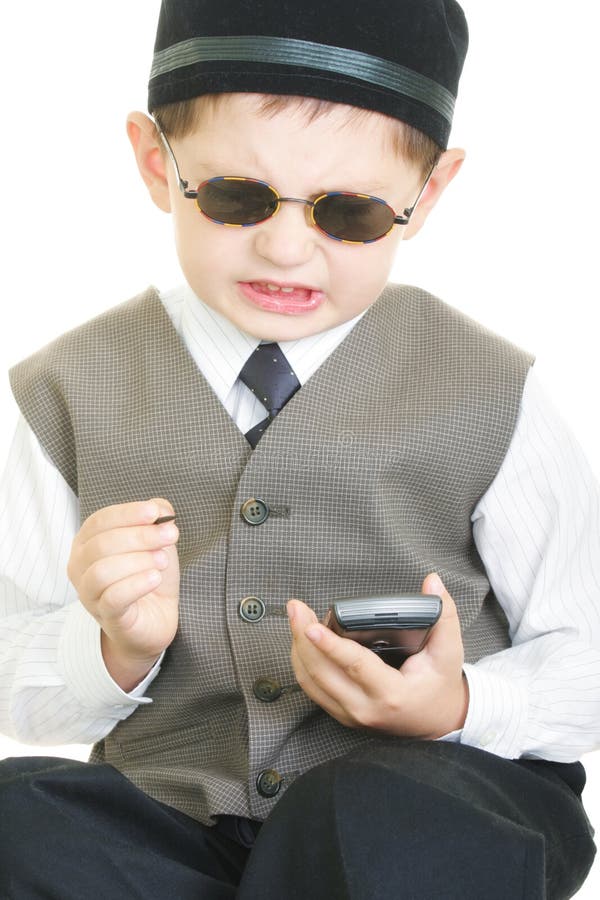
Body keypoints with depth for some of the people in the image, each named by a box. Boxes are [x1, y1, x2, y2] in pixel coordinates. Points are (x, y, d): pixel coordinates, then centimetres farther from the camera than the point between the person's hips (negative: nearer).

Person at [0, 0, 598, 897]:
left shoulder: (486, 394, 0)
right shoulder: (75, 391, 4)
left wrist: (456, 709, -16)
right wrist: (118, 649, -15)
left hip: (431, 805, -2)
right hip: (172, 816, 3)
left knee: (387, 823, -38)